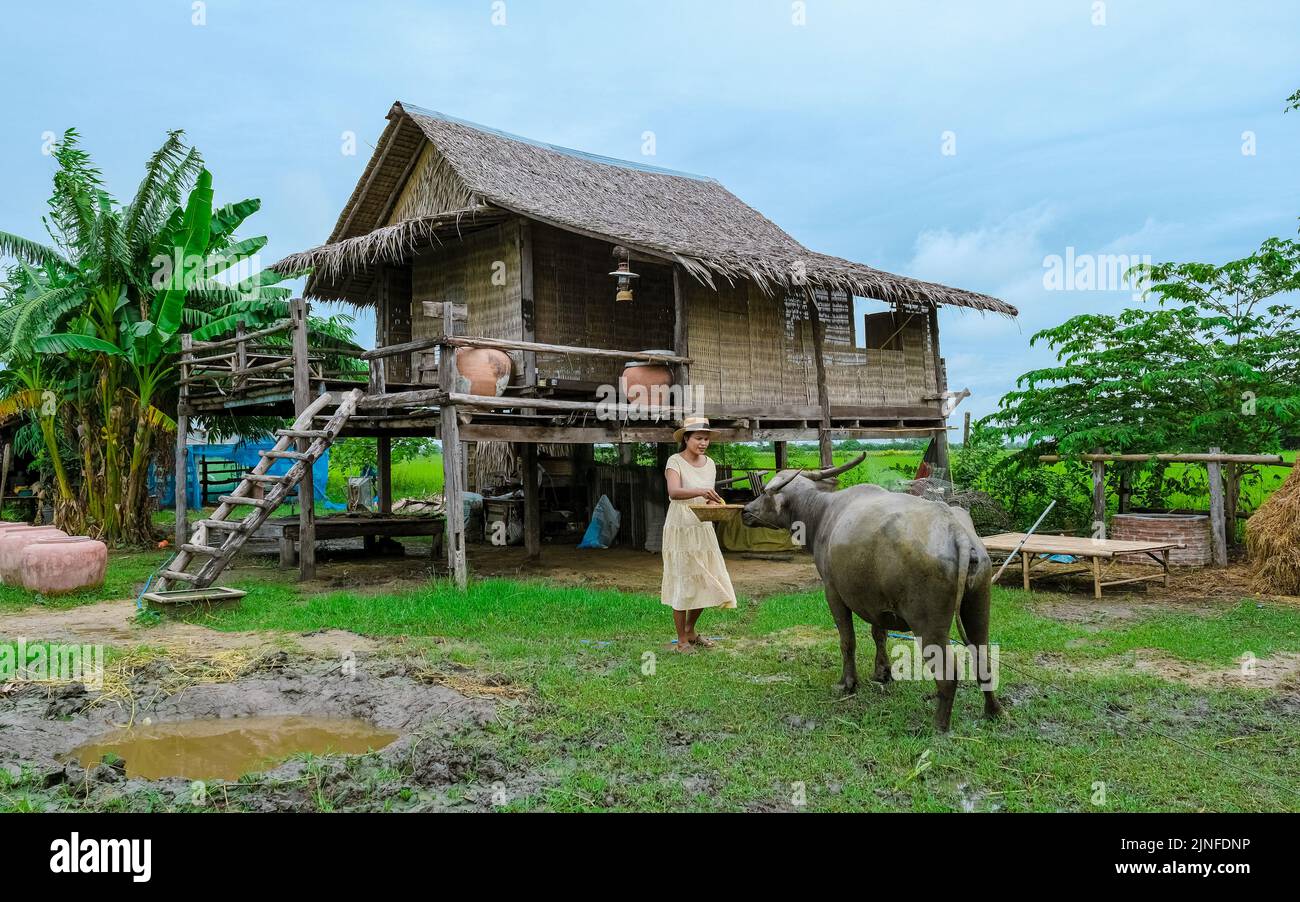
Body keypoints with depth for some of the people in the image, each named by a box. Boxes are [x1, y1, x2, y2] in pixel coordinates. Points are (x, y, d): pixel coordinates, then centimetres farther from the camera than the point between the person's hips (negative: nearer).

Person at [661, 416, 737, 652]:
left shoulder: (709, 464, 8)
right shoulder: (675, 462, -11)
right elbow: (674, 492, -28)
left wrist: (716, 504, -9)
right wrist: (701, 492, -44)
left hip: (704, 530, 6)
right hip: (680, 530, -6)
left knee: (707, 582, 7)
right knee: (682, 582, 1)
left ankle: (690, 630, 28)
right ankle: (682, 640, 13)